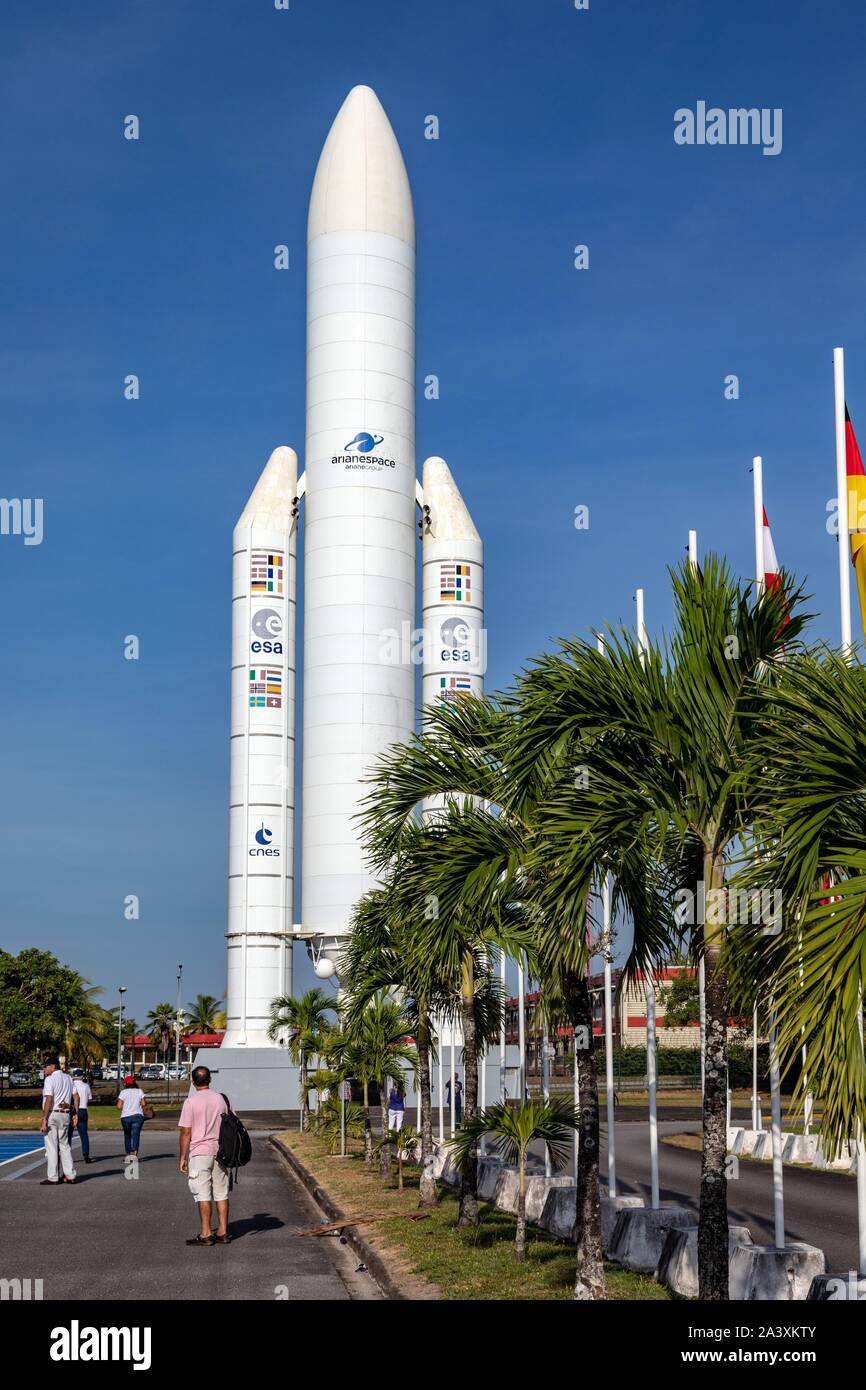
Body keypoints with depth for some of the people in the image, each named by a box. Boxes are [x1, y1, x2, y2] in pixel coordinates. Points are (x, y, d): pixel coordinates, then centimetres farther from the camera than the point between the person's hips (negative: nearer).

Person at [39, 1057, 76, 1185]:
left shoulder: (50, 1079, -9)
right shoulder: (68, 1078, 13)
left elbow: (49, 1100, -18)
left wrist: (44, 1120, -19)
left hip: (52, 1114, -7)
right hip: (65, 1114, 7)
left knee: (51, 1146, -3)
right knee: (64, 1145, 14)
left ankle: (53, 1178, -3)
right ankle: (70, 1175, 12)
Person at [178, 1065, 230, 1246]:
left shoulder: (191, 1102, -10)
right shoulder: (220, 1099, 6)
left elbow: (186, 1132, -10)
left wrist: (183, 1157, -2)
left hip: (199, 1152, -5)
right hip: (219, 1151, 5)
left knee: (203, 1194, -2)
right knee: (221, 1193, 9)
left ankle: (205, 1234, -2)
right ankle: (223, 1232, 11)